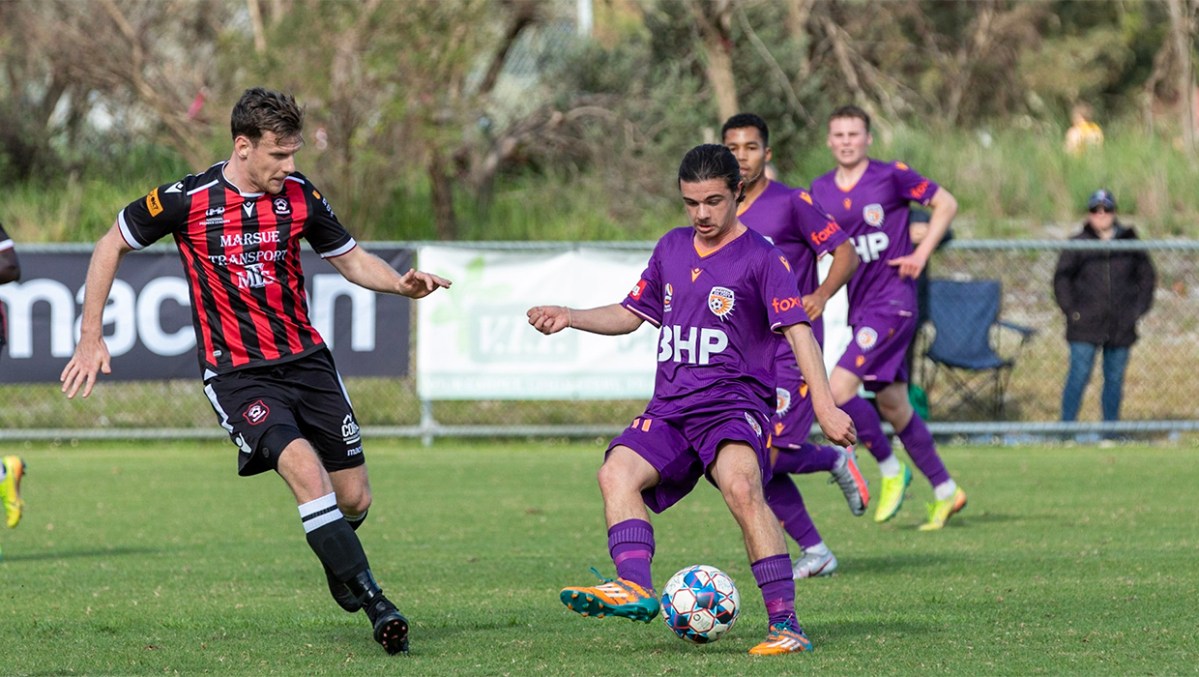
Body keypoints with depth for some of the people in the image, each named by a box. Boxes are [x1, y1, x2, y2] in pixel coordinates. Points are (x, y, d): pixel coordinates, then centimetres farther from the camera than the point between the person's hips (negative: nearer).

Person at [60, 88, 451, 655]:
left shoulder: (299, 197, -1)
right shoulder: (187, 201, -11)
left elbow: (351, 258, 14)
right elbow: (111, 246, 3)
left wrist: (402, 284, -7)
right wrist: (91, 339, 1)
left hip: (306, 359, 4)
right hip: (236, 373, -4)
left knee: (353, 497, 3)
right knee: (304, 468, -28)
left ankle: (334, 554, 40)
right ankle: (375, 606, -25)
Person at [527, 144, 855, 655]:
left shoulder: (760, 258, -3)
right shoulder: (672, 249, 16)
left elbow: (799, 331, -9)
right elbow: (630, 314, 27)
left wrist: (824, 406, -18)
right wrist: (570, 318, 11)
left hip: (734, 402, -6)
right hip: (671, 408, 6)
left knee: (741, 487, -33)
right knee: (617, 472, -21)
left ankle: (785, 625, -32)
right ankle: (634, 587, -40)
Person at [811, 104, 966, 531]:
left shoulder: (892, 176, -6)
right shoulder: (820, 190, 8)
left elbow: (946, 204, 2)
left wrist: (922, 254, -7)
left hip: (892, 301, -6)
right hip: (860, 307, 6)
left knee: (839, 389, -18)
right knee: (892, 406, 11)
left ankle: (890, 470, 0)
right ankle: (945, 492, 23)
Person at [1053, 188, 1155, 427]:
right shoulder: (1078, 244, 0)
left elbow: (1147, 277, 15)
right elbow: (1061, 278, 4)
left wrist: (1138, 309, 5)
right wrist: (1071, 309, -5)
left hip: (1121, 327, 3)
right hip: (1085, 327, -2)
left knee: (1115, 379, 7)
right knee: (1079, 375, -7)